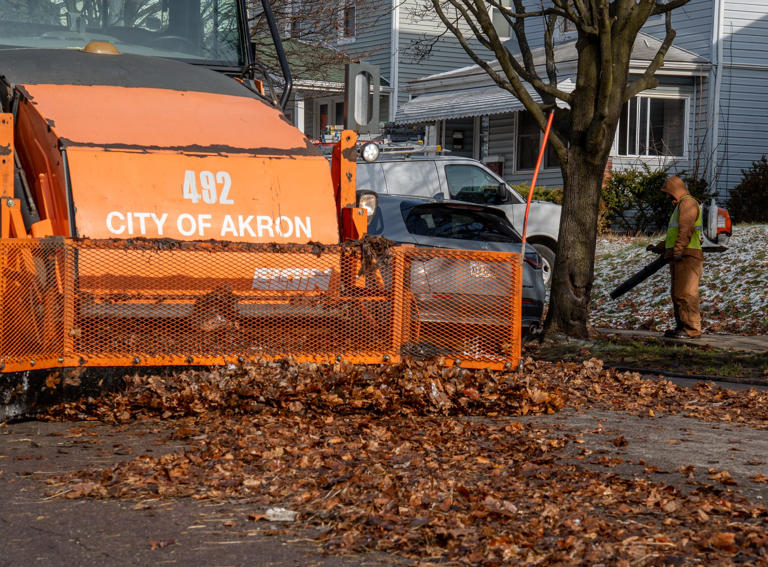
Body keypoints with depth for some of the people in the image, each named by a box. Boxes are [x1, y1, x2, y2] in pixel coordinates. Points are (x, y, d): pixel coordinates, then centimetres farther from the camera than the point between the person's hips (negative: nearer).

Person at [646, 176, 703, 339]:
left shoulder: (688, 203, -6)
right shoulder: (680, 206, 27)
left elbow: (686, 230, -20)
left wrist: (678, 251, -27)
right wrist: (659, 247, 37)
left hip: (687, 256, -11)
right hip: (679, 258, 11)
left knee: (686, 293, -14)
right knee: (677, 294, 12)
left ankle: (692, 329, -16)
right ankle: (682, 326, 16)